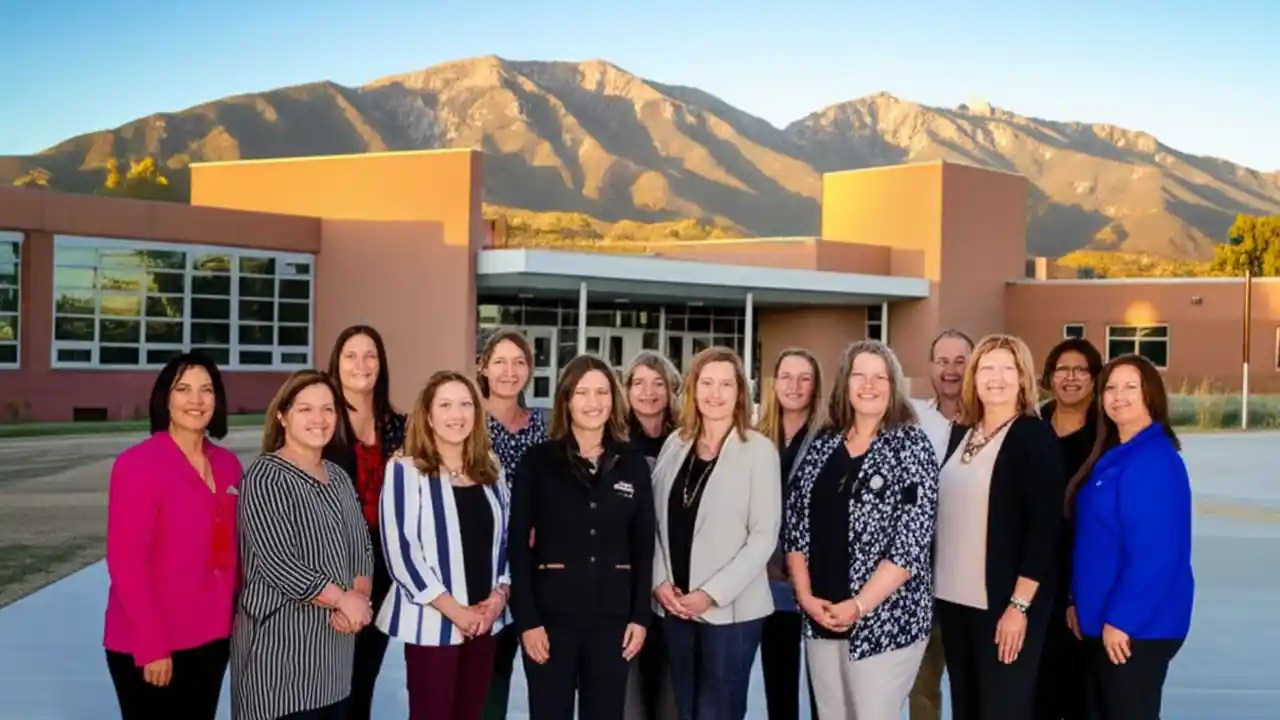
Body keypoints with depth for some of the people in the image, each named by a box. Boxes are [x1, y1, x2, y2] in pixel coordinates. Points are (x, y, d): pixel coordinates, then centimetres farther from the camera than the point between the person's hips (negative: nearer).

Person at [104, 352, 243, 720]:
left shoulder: (228, 465, 5)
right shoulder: (137, 464, -14)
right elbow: (126, 562, -17)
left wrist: (233, 619, 5)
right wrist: (151, 646, -18)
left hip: (212, 640, 6)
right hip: (147, 645, -6)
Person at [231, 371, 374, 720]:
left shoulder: (339, 477, 13)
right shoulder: (265, 478, -10)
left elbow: (362, 547, 11)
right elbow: (277, 563, -19)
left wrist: (358, 597, -8)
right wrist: (343, 599, -14)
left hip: (334, 637, 7)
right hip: (282, 639, -7)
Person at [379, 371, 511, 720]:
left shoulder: (490, 470, 9)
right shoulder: (405, 470, -8)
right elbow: (400, 550, -13)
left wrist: (500, 593, -3)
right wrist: (453, 609, -15)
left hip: (485, 619, 5)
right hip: (432, 620, -5)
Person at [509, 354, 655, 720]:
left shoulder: (633, 463, 5)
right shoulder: (538, 461, -2)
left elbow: (644, 546, 7)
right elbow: (519, 544, -4)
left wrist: (641, 615, 0)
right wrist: (526, 619, -10)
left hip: (613, 615, 2)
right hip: (552, 612, -2)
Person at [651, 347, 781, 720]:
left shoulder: (758, 450, -7)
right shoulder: (675, 444, 7)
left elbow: (764, 536, -11)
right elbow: (656, 521, 9)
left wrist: (712, 593, -14)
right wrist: (659, 581, -3)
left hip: (731, 609, -4)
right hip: (675, 606, 4)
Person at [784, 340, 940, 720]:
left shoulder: (912, 445, -5)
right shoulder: (823, 446, 8)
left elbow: (912, 539, -13)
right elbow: (795, 522, 7)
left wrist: (859, 605, -16)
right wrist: (805, 595, -4)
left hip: (885, 618, -4)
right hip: (820, 616, 5)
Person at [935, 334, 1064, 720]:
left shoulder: (1036, 437, -9)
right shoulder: (960, 432, 10)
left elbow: (1044, 527, -14)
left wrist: (1019, 604, -17)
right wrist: (934, 584, 13)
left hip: (1004, 602, -6)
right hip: (954, 598, 6)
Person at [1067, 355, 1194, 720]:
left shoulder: (1155, 460, -18)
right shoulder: (1112, 456, 11)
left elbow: (1154, 553, -23)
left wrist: (1121, 619, -21)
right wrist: (1079, 602, 13)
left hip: (1138, 625, -9)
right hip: (1104, 619, 9)